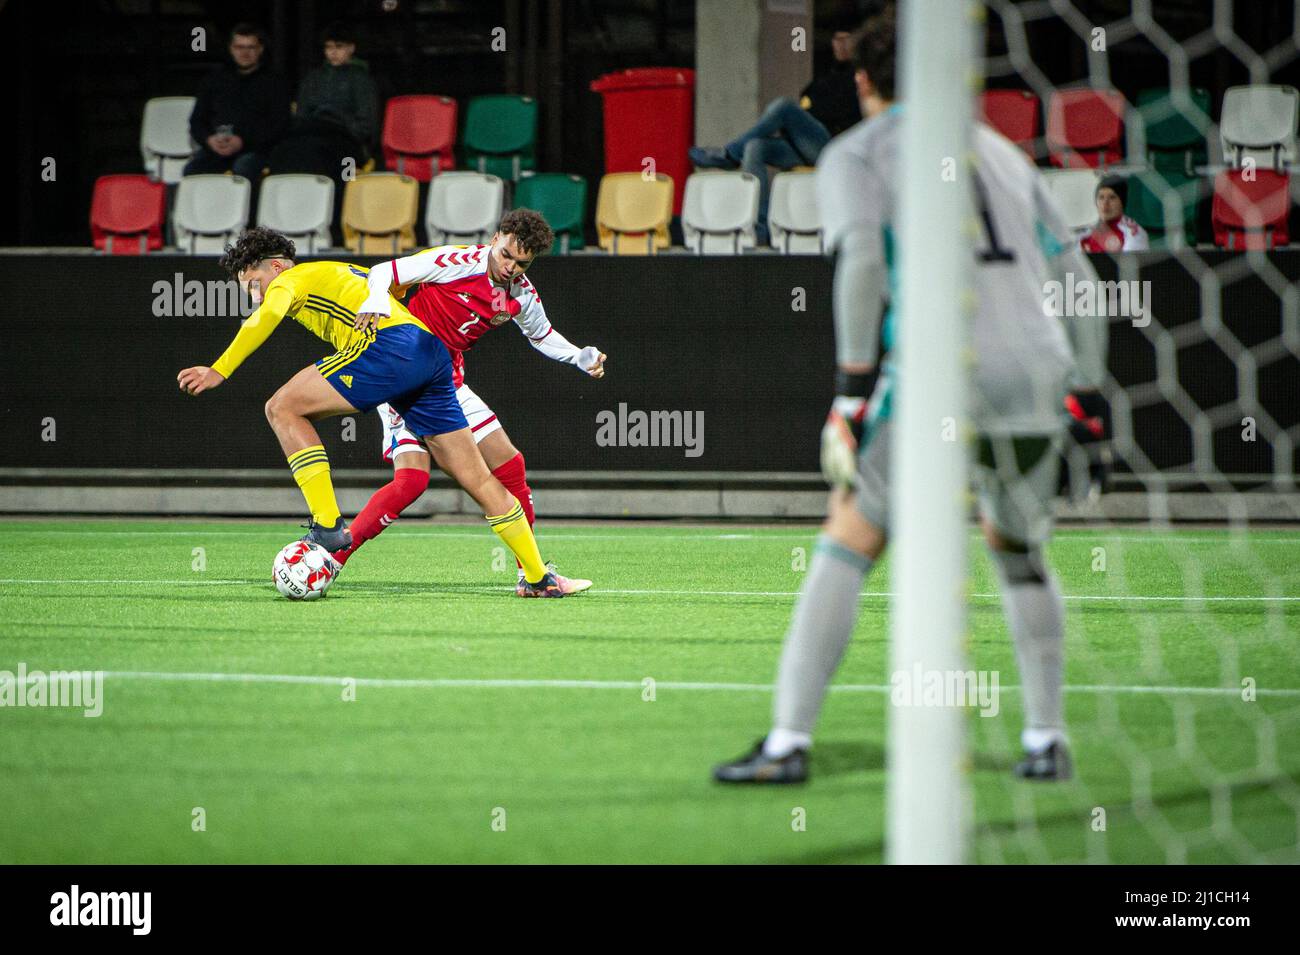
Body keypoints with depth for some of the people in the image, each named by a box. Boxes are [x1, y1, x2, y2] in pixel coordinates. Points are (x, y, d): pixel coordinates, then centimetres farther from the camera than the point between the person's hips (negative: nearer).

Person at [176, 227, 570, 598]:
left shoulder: (292, 279, 10)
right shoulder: (340, 273, 34)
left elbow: (267, 316, -11)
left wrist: (219, 371, -17)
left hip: (389, 345, -8)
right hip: (434, 353, 8)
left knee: (283, 409, -1)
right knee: (477, 479, 11)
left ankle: (328, 525, -9)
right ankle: (539, 578, 12)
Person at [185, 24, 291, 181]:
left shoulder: (273, 82, 12)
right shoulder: (217, 78, 22)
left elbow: (279, 125, 1)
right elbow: (196, 120, 20)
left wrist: (243, 142, -12)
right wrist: (209, 139, -4)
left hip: (254, 148, -3)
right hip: (215, 146, 3)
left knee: (242, 169, -39)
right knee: (192, 170, -29)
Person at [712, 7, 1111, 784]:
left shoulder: (856, 155, 8)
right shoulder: (1003, 154, 24)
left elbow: (861, 259, -10)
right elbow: (1078, 276, 23)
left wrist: (854, 386, -12)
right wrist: (1090, 395, 27)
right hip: (1036, 374, 5)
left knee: (849, 545, 3)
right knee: (1017, 547, 25)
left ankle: (790, 742, -6)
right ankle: (1048, 740, 23)